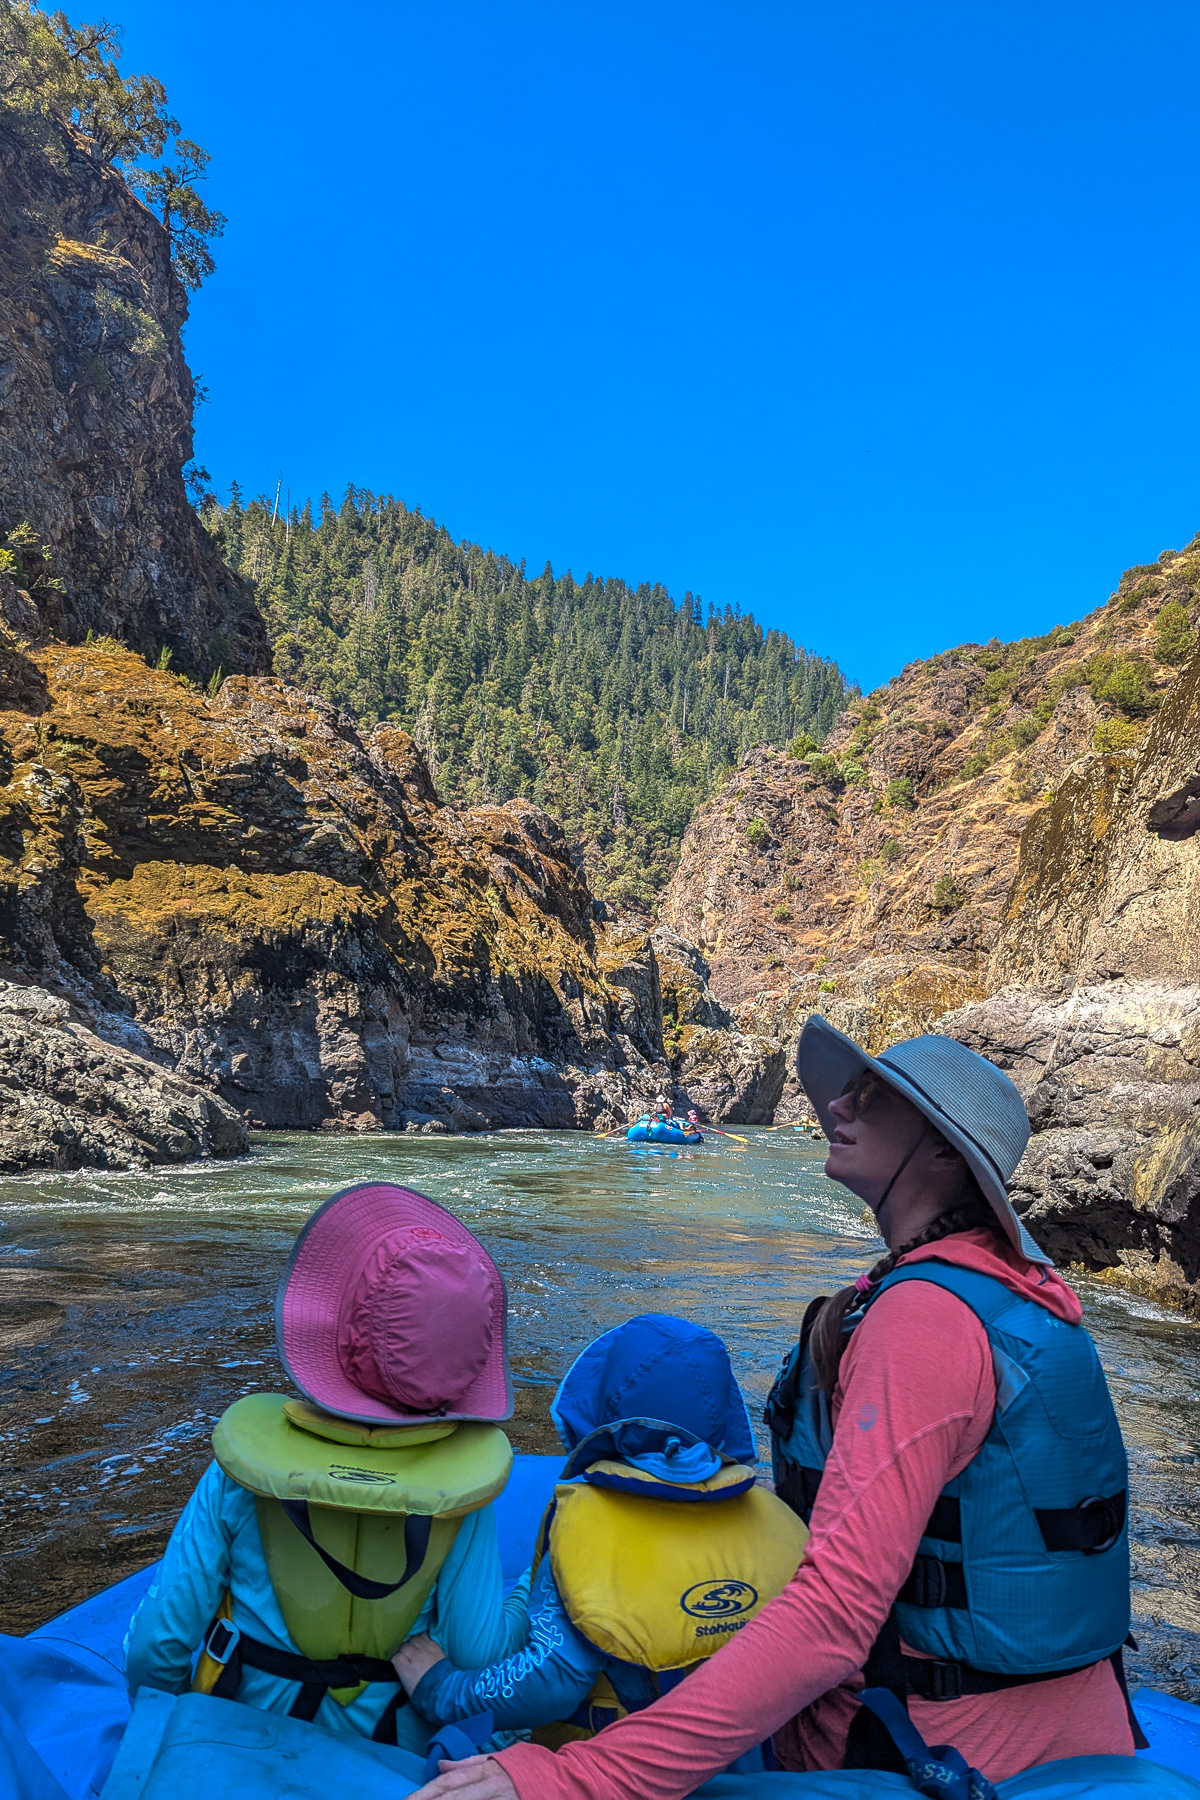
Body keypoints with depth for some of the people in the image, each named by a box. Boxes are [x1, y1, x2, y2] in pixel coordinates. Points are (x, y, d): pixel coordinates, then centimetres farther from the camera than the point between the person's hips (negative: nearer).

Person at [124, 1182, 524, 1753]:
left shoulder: (247, 1457, -26)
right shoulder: (462, 1478, -27)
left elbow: (159, 1640, -16)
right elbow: (477, 1652, -18)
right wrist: (528, 1611, 4)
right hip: (391, 1744, 0)